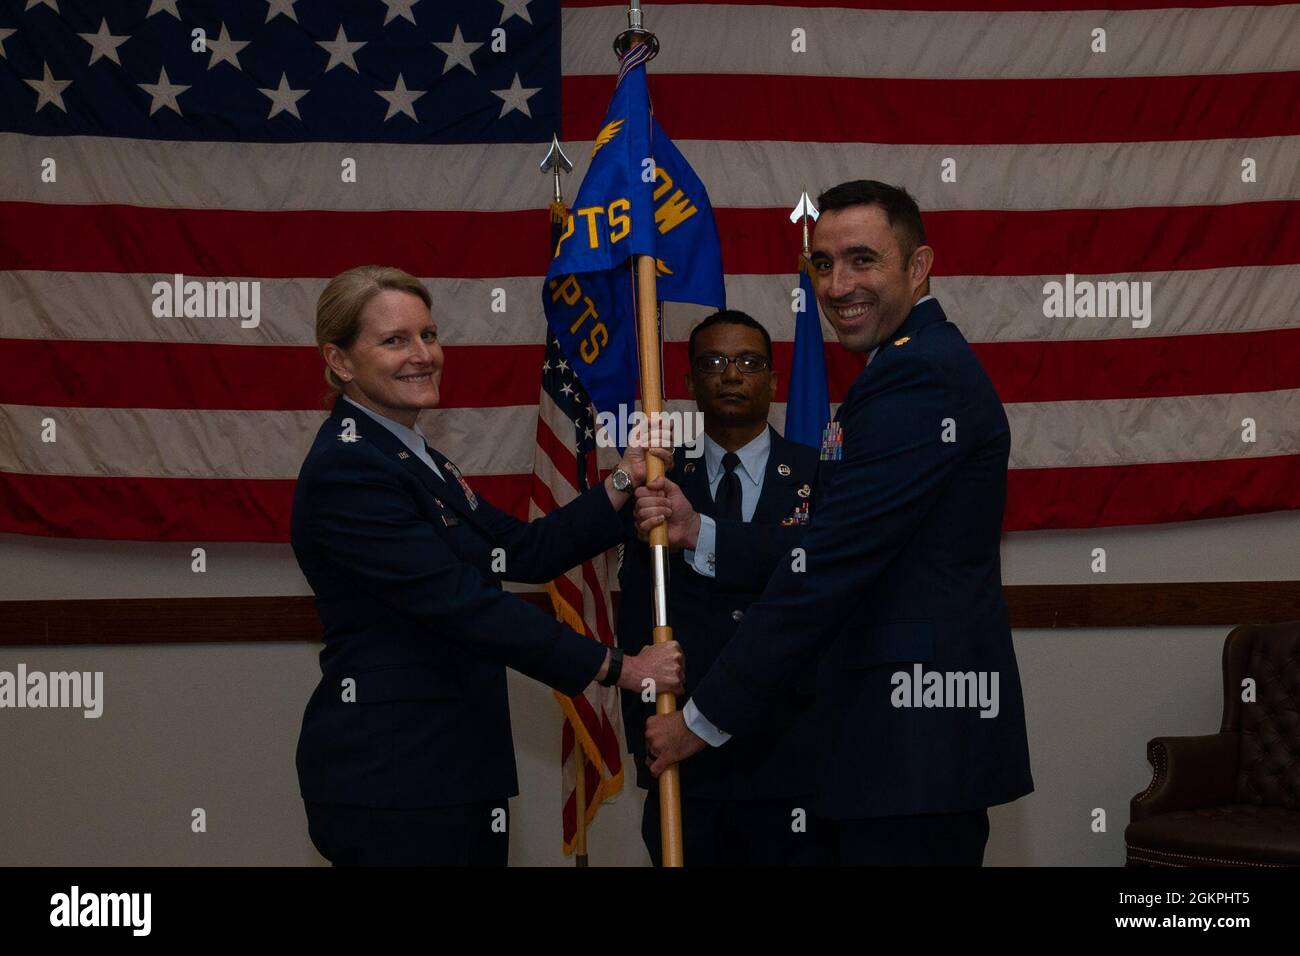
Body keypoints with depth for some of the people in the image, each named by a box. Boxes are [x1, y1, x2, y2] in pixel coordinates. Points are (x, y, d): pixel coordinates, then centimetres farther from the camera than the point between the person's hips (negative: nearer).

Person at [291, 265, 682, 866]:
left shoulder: (413, 457, 16)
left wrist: (626, 479, 3)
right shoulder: (347, 468, -16)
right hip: (387, 779, -9)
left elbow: (526, 551, 12)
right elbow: (461, 603, -20)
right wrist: (617, 668, -17)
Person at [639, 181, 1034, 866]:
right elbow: (832, 547, 15)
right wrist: (699, 534, 6)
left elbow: (831, 570, -19)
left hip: (916, 734, -10)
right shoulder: (926, 362, 17)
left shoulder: (917, 376, -16)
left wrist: (706, 718, -14)